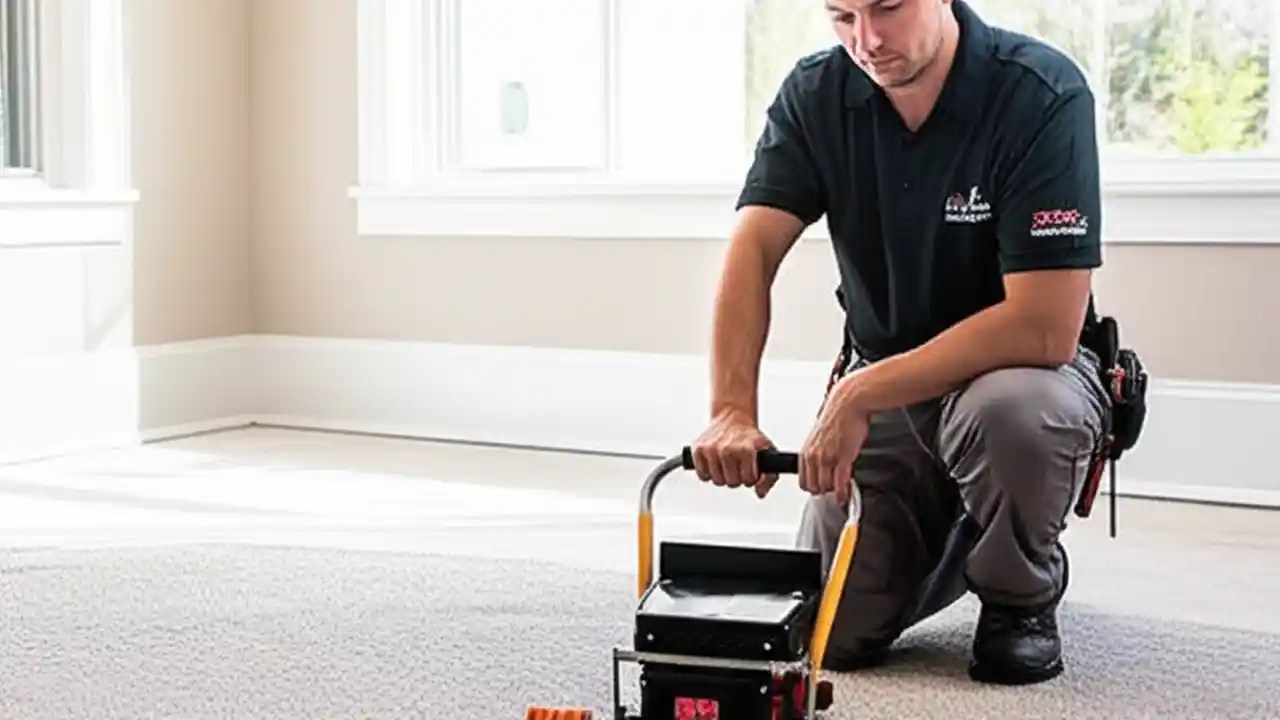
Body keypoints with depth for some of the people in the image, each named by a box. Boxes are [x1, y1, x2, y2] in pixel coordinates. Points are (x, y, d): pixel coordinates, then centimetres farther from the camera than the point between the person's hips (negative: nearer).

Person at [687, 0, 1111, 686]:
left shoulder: (1042, 94, -22)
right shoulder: (815, 95, -7)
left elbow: (1045, 328, -28)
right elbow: (753, 250, -17)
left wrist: (861, 393, -29)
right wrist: (732, 411, -33)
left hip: (1023, 370, -3)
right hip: (881, 386, 4)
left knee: (1006, 410, -40)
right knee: (836, 632, -11)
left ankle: (1021, 596, -7)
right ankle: (946, 533, 23)